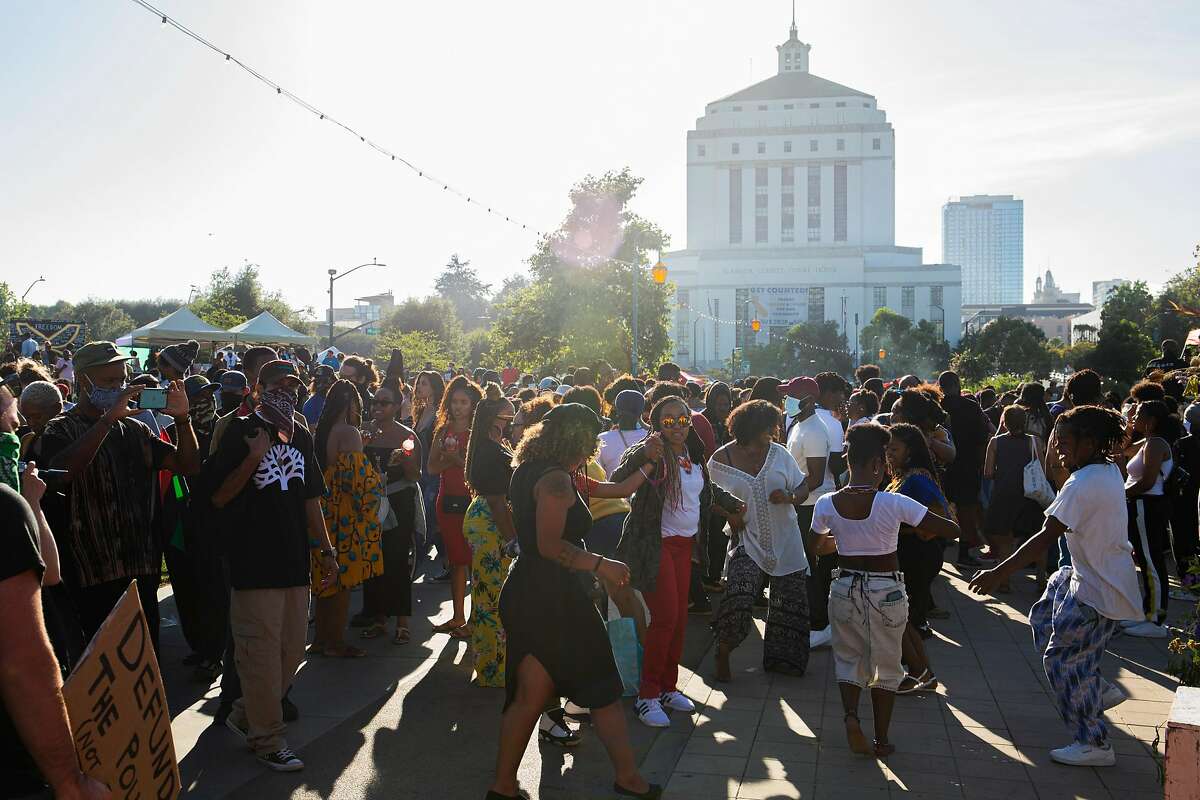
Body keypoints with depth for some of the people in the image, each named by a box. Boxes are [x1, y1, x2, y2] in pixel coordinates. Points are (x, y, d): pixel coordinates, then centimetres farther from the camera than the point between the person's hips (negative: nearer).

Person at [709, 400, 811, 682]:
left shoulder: (779, 453, 1)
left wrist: (790, 497, -16)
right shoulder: (720, 461, -4)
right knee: (739, 599, -21)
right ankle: (723, 654, 4)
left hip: (785, 542, 3)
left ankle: (779, 659, 32)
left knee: (790, 606, 9)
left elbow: (803, 489, 6)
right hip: (748, 541, -3)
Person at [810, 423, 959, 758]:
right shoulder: (894, 503, -19)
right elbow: (952, 530, -15)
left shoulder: (826, 505, -10)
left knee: (849, 659, 21)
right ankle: (881, 741, 24)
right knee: (886, 666, 16)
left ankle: (850, 714, -4)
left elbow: (817, 547, 7)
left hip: (846, 589, 2)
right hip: (887, 592, -2)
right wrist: (927, 531, 5)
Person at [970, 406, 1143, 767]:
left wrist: (999, 572, -31)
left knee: (1062, 659, 1)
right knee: (1043, 618, 21)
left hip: (1098, 591, -10)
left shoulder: (1082, 485, -26)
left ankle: (1094, 745, 14)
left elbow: (1046, 536, -31)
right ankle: (1099, 690, 26)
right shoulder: (1110, 470, 2)